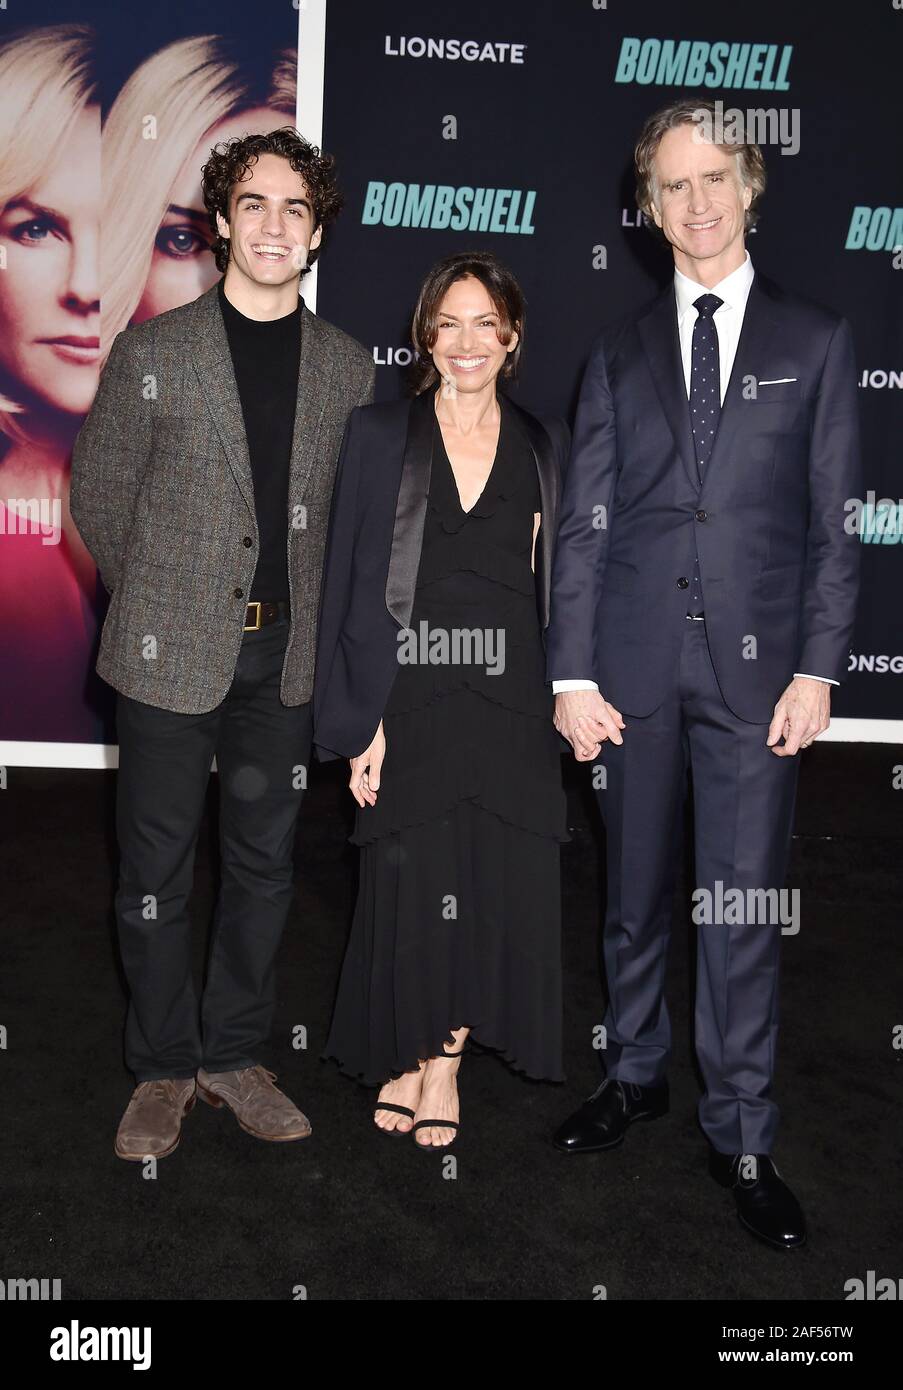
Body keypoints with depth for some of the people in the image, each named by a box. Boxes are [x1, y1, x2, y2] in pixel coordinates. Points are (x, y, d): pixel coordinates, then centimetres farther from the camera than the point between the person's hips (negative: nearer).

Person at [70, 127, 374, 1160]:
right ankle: (162, 1071, 22)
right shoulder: (151, 352, -2)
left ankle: (234, 1054, 28)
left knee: (263, 865, 11)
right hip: (170, 653, -2)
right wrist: (154, 604, 4)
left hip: (284, 658, 3)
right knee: (156, 870, 6)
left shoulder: (348, 368, 6)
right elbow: (98, 497, 3)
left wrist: (301, 611, 7)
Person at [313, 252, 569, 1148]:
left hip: (509, 704, 2)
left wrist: (565, 700, 2)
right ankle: (411, 1055, 26)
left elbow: (560, 585, 12)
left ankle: (444, 1059, 25)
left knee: (495, 889, 4)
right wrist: (358, 721, -9)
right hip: (409, 699, -2)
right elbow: (348, 579, -2)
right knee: (412, 884, 3)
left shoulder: (544, 448, 9)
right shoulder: (378, 436, 2)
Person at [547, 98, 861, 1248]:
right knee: (634, 895, 12)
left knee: (745, 909, 1)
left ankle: (741, 1135, 15)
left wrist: (816, 670, -5)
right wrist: (574, 675, -2)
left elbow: (835, 524, 3)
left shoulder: (814, 341, 7)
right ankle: (636, 1077, 32)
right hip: (635, 661, 2)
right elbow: (583, 524, 6)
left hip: (755, 667, -2)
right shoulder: (620, 353, 11)